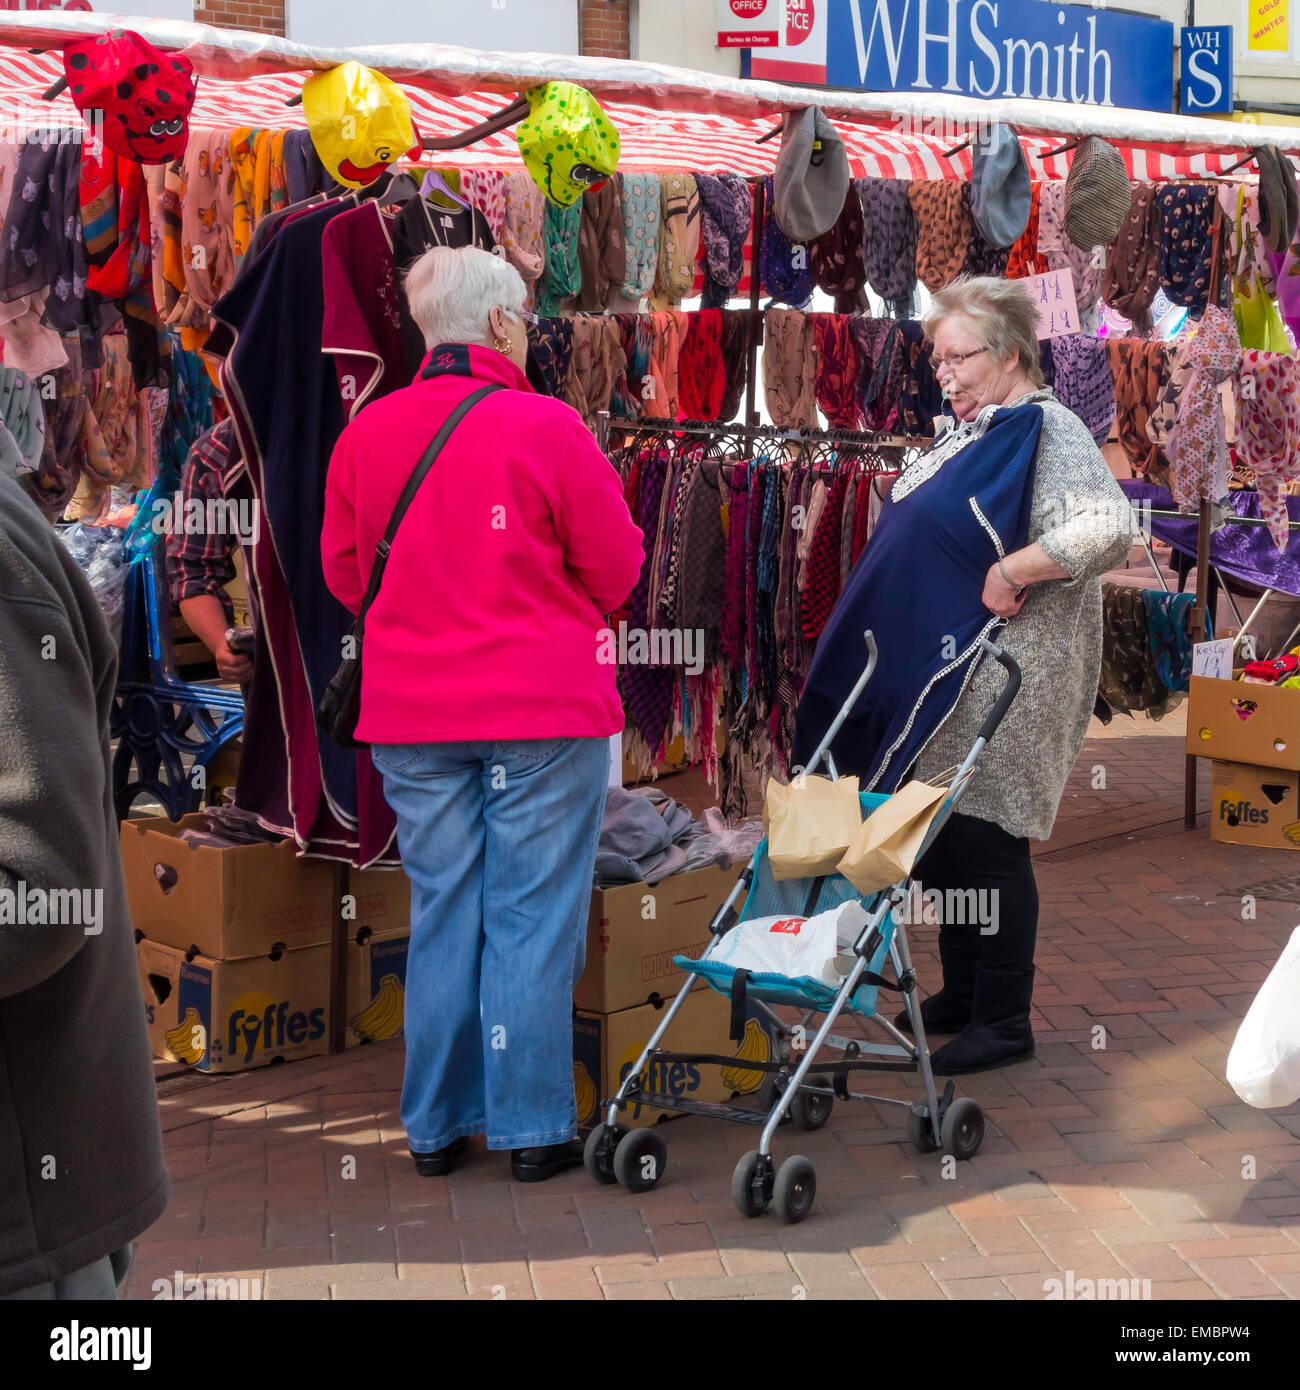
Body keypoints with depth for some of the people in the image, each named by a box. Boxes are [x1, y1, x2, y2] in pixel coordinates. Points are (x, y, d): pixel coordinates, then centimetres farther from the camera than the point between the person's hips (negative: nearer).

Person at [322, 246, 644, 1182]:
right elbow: (617, 572, -4)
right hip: (544, 712, -4)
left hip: (410, 717, 4)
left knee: (441, 913, 12)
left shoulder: (367, 432, 3)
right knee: (533, 916, 3)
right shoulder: (547, 427, -10)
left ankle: (438, 1124, 19)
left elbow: (345, 573, 12)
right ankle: (534, 1128, 9)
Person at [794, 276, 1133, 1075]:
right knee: (938, 834, 14)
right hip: (937, 667, 9)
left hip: (1001, 677, -9)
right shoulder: (970, 431, 15)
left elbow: (1107, 530, -30)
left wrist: (1009, 572, -24)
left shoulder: (1048, 431, -15)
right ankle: (962, 993, 29)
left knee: (984, 837, -3)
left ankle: (1005, 1022, 10)